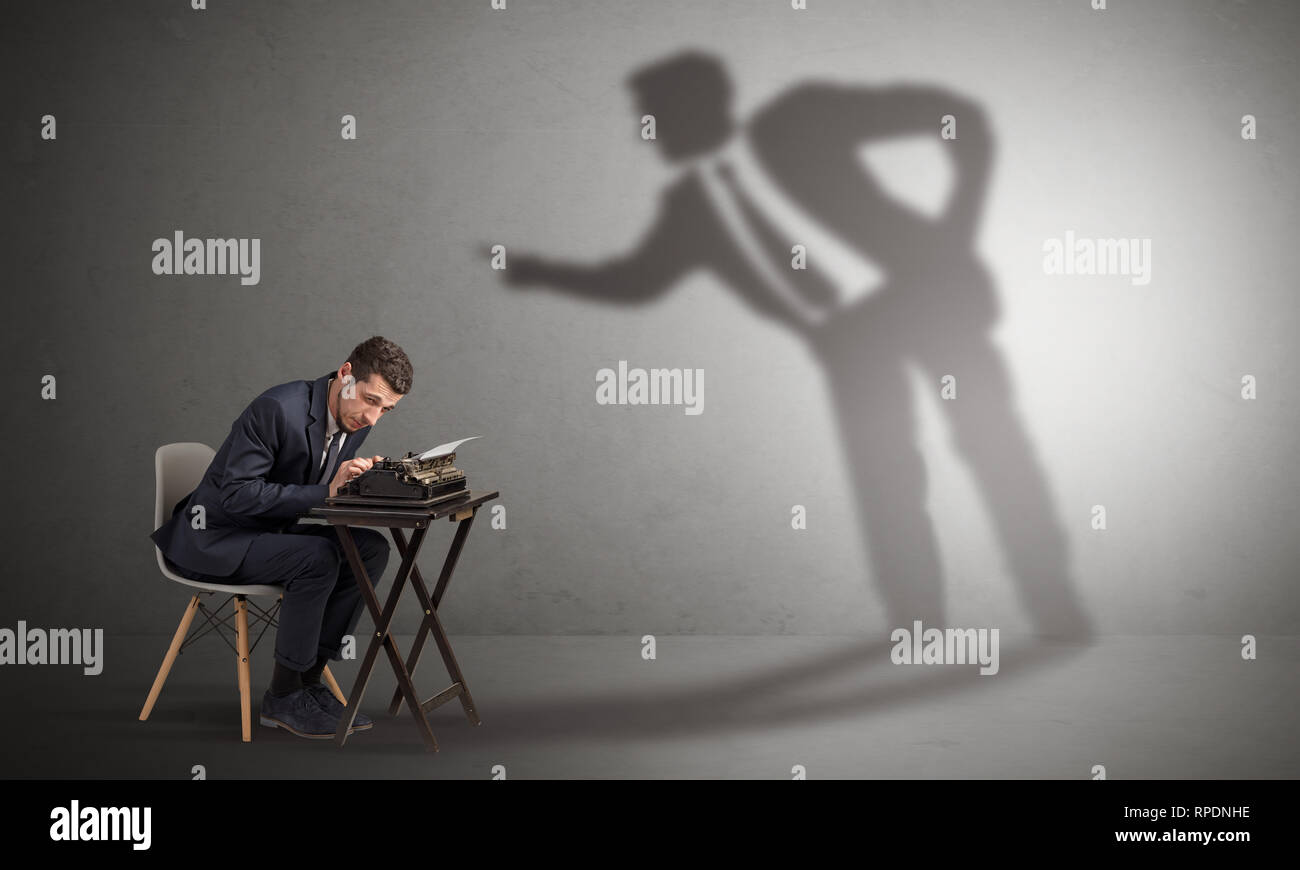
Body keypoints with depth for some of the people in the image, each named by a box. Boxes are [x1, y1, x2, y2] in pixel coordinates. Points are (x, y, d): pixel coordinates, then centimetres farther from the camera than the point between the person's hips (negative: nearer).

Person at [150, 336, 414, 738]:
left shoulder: (355, 419, 1)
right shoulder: (278, 408, -25)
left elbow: (335, 492, 10)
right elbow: (238, 496, -29)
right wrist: (326, 491, -31)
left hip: (274, 532, 9)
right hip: (216, 539, -8)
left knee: (371, 548, -9)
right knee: (318, 557, -30)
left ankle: (308, 679, -5)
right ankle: (283, 696, -15)